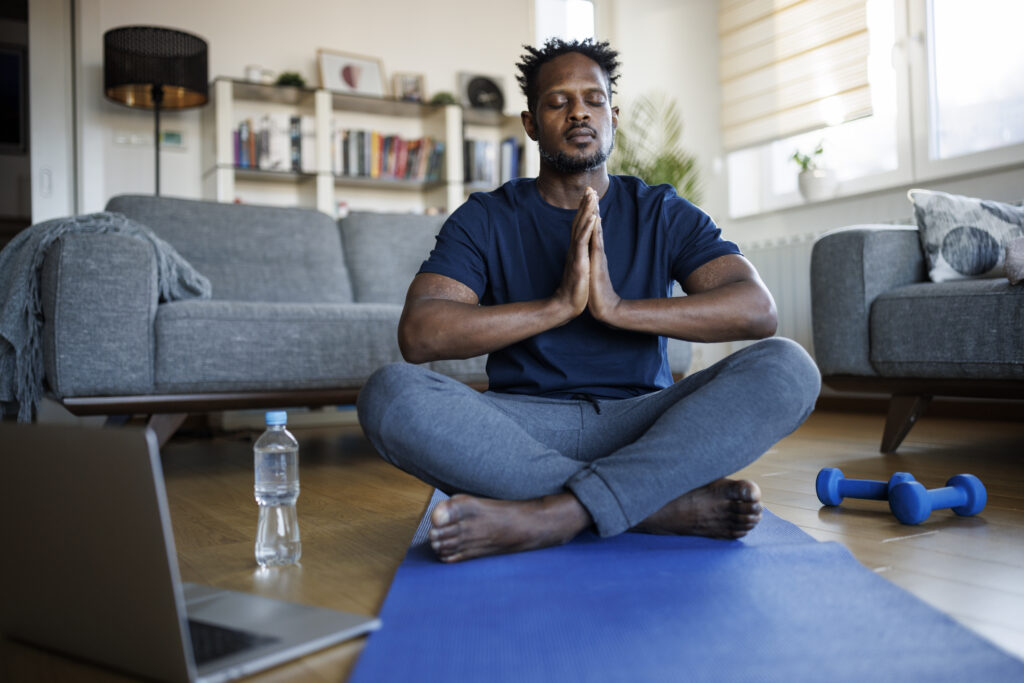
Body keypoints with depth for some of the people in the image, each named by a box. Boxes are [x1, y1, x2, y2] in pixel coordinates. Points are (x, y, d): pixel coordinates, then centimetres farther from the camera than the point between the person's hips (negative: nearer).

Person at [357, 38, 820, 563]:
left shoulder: (661, 213, 10)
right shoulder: (485, 219, 8)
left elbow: (758, 309, -5)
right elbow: (418, 335, -9)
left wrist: (619, 308, -17)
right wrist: (558, 305, -17)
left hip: (640, 422, 1)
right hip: (522, 427, 0)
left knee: (787, 367, -23)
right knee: (389, 393, -28)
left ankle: (554, 514, -34)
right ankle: (669, 503, -29)